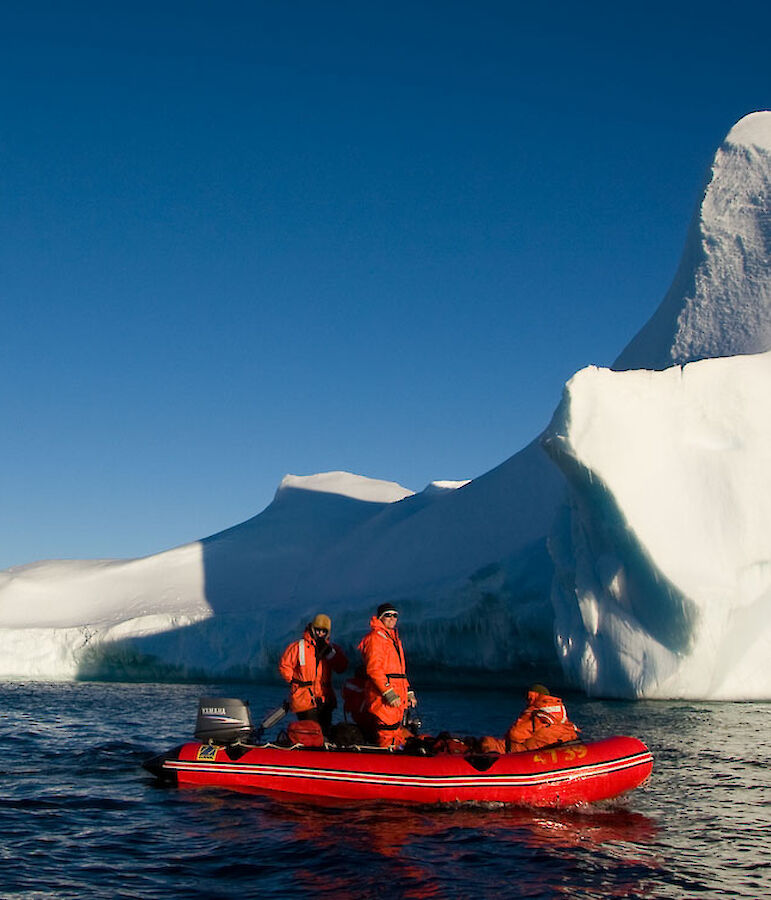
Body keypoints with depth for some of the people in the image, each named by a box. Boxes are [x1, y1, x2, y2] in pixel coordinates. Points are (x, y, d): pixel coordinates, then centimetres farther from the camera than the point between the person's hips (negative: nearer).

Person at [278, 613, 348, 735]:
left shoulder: (331, 648, 11)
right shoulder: (298, 646, -1)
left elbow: (341, 668, -2)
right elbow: (284, 666, 3)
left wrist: (330, 652, -13)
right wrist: (294, 681, -4)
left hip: (324, 700, 5)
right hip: (304, 701, -5)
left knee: (325, 732, 8)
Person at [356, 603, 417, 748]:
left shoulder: (394, 638, 23)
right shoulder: (375, 638, -6)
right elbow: (373, 669, -16)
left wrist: (408, 692, 20)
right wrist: (389, 693, -22)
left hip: (397, 697, 9)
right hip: (382, 698, -9)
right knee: (388, 741, -11)